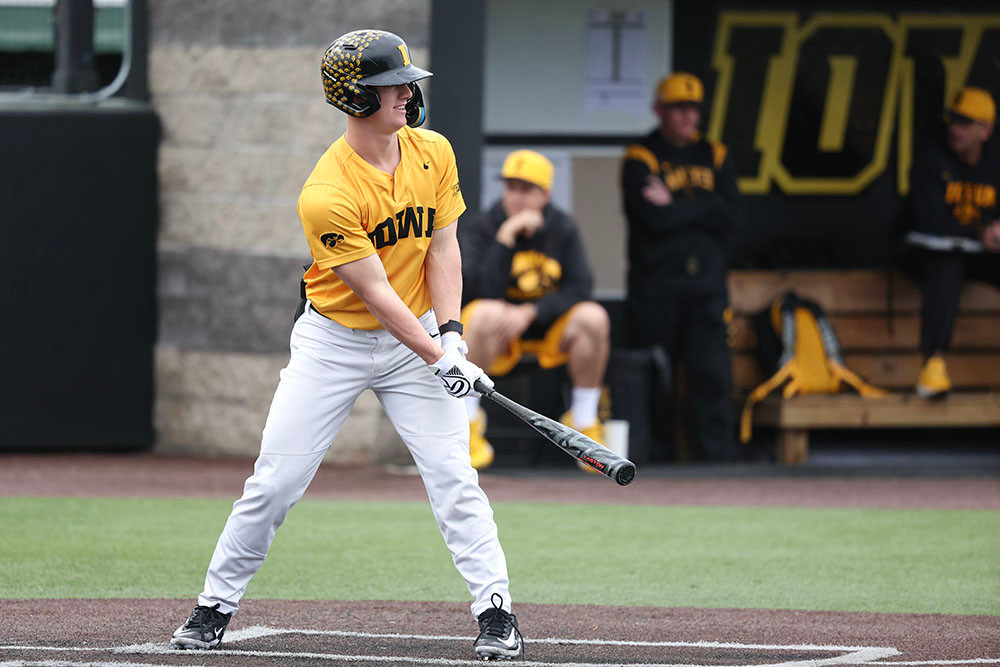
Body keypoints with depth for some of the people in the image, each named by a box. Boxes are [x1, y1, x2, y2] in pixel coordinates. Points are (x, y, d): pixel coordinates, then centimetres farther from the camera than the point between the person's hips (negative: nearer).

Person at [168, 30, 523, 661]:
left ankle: (496, 610, -4)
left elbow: (443, 248, -2)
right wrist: (436, 357, -29)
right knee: (275, 482, -1)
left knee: (453, 475, -8)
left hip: (420, 333, 3)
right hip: (335, 342, -3)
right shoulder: (326, 195, -24)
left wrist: (451, 334, -14)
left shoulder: (433, 153, -6)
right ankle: (216, 605, 13)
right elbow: (374, 292, -24)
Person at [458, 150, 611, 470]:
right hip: (499, 336, -2)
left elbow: (579, 289, -11)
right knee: (485, 313, -37)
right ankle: (467, 418, -21)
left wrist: (530, 313, -24)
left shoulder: (562, 229, -2)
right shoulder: (483, 229, -10)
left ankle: (583, 420, -9)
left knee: (593, 317, -26)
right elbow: (484, 291, -24)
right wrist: (506, 237, -30)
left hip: (550, 330, 2)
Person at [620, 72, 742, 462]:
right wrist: (702, 209, -6)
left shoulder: (715, 158, 13)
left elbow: (731, 220, 0)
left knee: (712, 369, -5)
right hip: (655, 286, -3)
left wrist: (676, 206, -6)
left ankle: (717, 447, -2)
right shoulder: (640, 159, 0)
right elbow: (654, 219, -15)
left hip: (706, 285, 3)